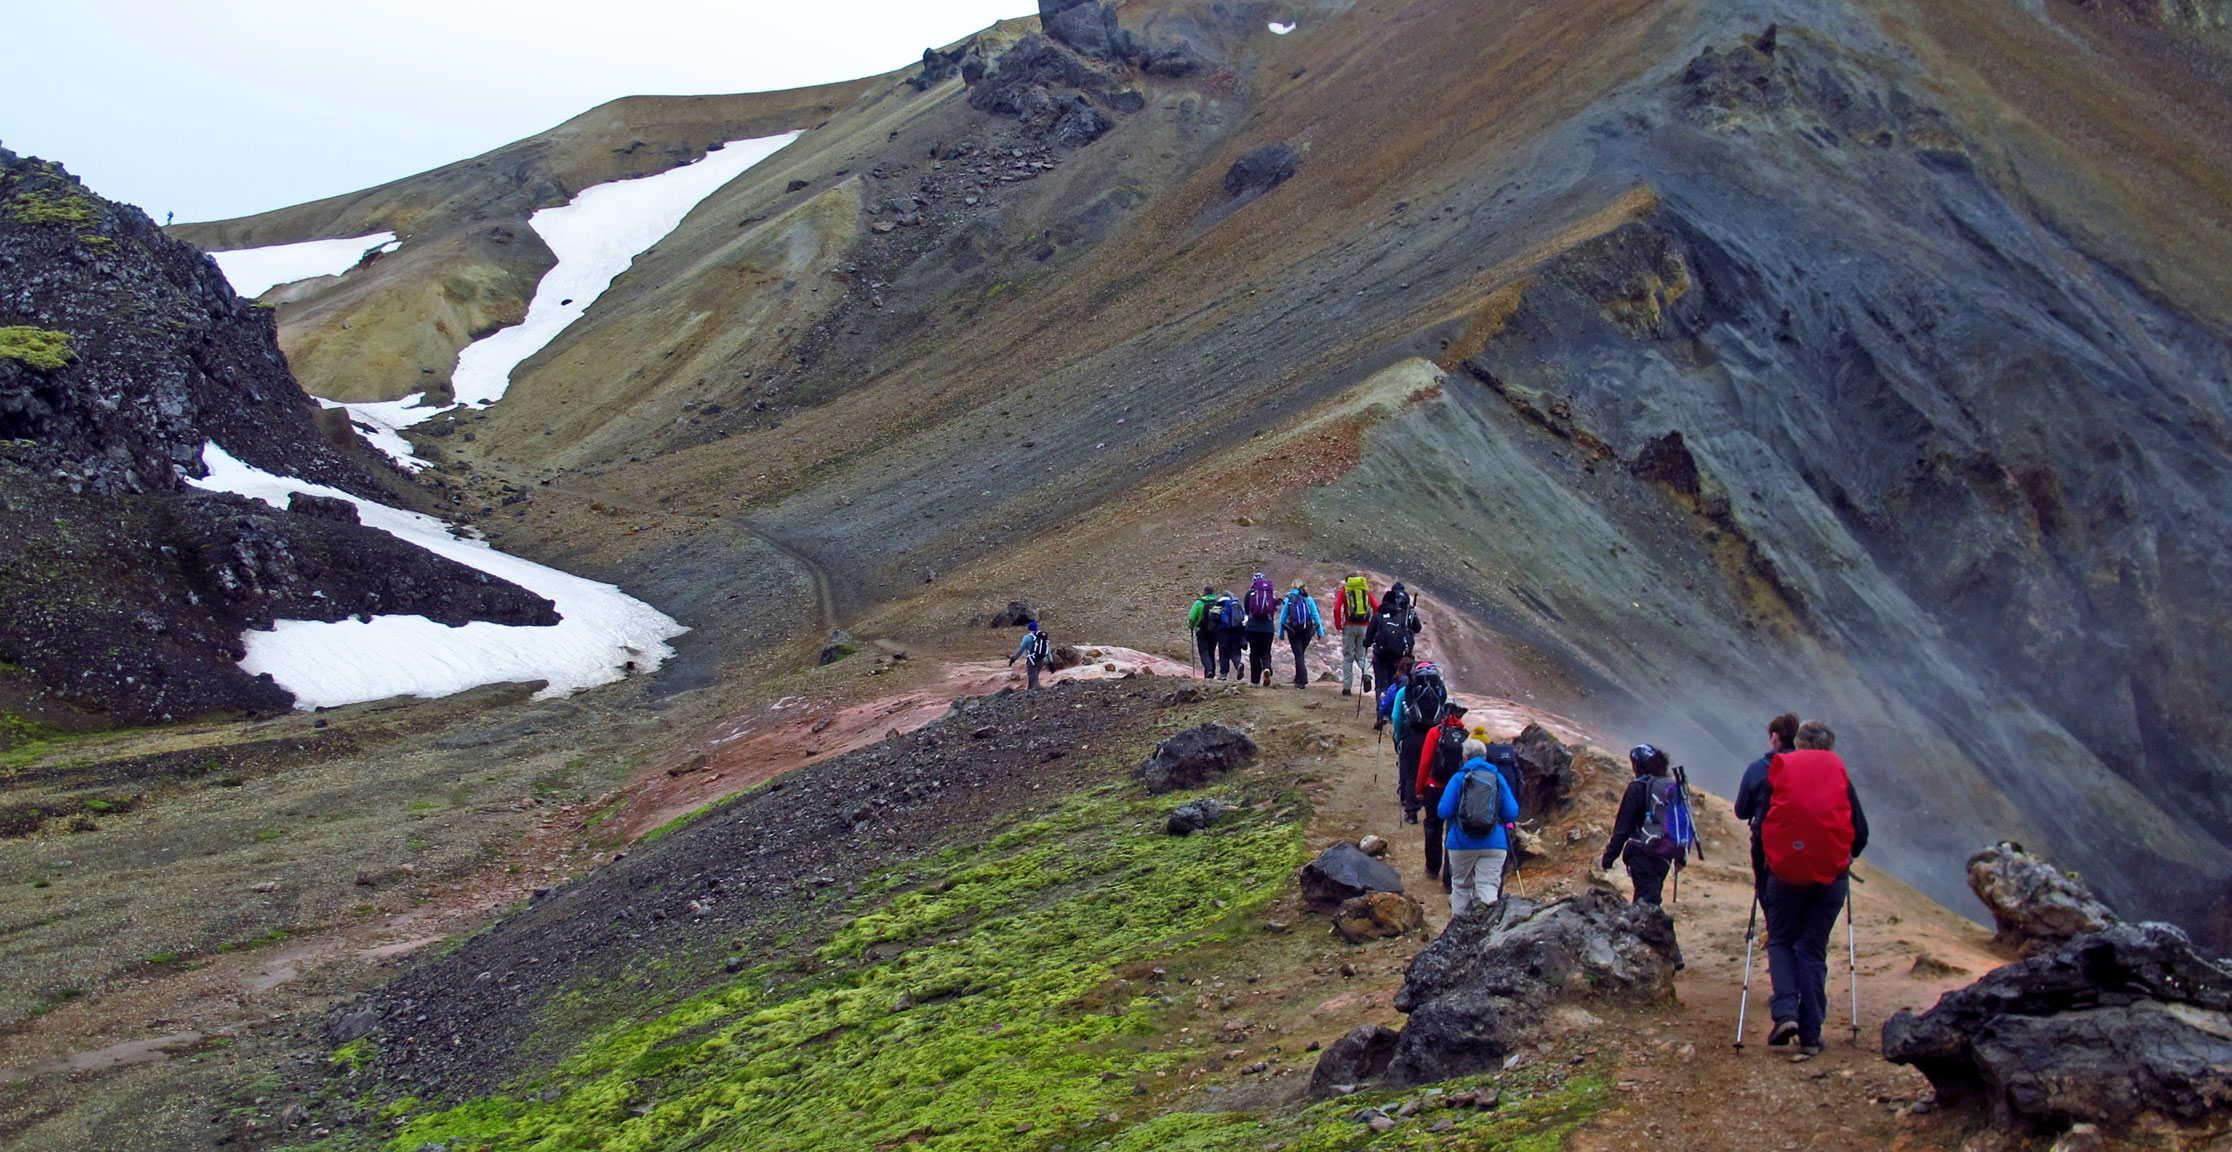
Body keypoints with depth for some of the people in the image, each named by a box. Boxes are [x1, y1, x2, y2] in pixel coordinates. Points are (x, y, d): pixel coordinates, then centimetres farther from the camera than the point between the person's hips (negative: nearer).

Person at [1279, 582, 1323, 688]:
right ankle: (1298, 679, 24)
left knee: (1298, 655, 1)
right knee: (1300, 654, 19)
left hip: (1293, 631, -2)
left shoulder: (1288, 599, 0)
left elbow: (1282, 617, 1)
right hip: (1307, 631, 2)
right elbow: (1316, 616, 0)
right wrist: (1320, 631, 3)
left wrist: (1281, 633, 8)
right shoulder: (1309, 599, 3)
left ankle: (1303, 680, -10)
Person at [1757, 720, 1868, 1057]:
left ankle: (1785, 1012, -5)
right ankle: (1810, 1034, 5)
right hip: (1831, 875, 1)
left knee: (1780, 941, 15)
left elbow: (1760, 828, 3)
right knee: (1813, 950, 9)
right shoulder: (1839, 774, 8)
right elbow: (1861, 833, 6)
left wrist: (1764, 867, 15)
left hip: (1786, 872, -1)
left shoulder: (1779, 771, 6)